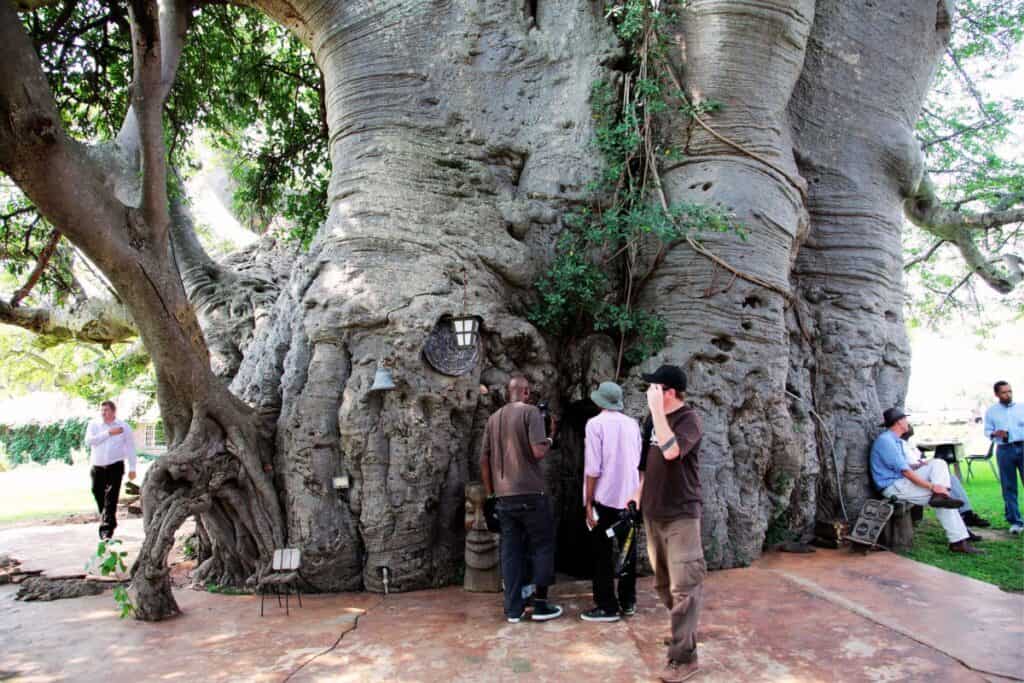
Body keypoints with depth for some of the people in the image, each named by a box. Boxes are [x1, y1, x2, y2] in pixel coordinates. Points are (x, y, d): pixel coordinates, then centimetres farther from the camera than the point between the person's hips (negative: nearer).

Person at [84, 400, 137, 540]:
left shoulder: (124, 427, 3)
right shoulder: (94, 425, 6)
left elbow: (130, 448, 6)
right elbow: (89, 441, -10)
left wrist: (132, 468, 3)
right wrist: (108, 433, -15)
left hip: (115, 467, -3)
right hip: (97, 467, 3)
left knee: (111, 499, -11)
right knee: (99, 497, 9)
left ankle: (107, 531, -12)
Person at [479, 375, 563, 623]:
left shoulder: (494, 417, 12)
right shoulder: (531, 412, -7)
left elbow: (484, 459, 12)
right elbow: (538, 452, -17)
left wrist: (490, 492, 20)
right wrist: (549, 439, 4)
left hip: (504, 496, 6)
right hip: (530, 493, -5)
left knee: (510, 549, 9)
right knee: (543, 545, 8)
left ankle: (513, 609, 11)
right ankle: (540, 604, 9)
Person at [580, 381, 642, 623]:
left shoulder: (595, 424, -10)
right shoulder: (632, 424, 5)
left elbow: (593, 468, -14)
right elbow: (639, 463, 8)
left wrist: (588, 503, -10)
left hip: (605, 497, -5)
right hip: (630, 498, 5)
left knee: (603, 554, 4)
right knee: (628, 551, 14)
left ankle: (607, 606, 7)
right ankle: (628, 601, 23)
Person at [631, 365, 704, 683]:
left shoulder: (689, 419, -15)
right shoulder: (653, 419, 7)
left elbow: (670, 451, -32)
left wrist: (656, 409, -28)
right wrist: (639, 491, 15)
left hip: (681, 514, -8)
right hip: (653, 511, 8)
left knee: (683, 586, -5)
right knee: (663, 582, 18)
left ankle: (684, 657, 1)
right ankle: (682, 631, 37)